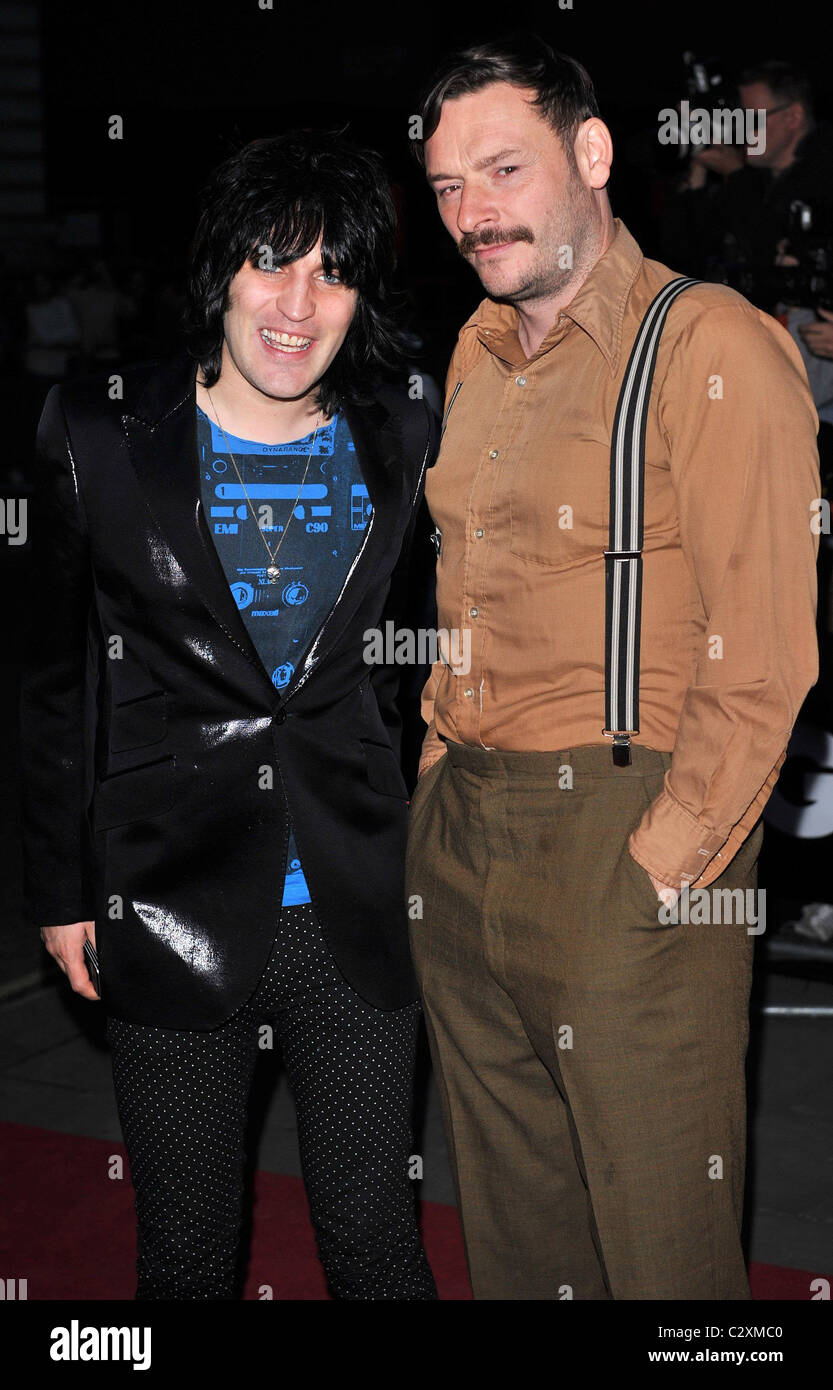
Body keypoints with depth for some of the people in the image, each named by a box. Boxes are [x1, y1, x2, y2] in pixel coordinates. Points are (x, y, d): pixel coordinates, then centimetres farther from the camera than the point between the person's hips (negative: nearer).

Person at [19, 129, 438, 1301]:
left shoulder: (402, 445, 0)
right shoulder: (102, 440, -5)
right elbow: (58, 681, 2)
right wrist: (62, 889, 4)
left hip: (359, 923, 1)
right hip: (174, 918, -1)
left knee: (376, 1240, 12)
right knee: (188, 1250, 13)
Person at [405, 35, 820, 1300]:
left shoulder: (714, 349, -11)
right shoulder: (478, 355, 15)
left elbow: (763, 658, -16)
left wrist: (665, 865, -17)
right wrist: (441, 783, 14)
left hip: (622, 838, -7)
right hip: (458, 838, 8)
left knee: (658, 1239, 3)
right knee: (509, 1221, 18)